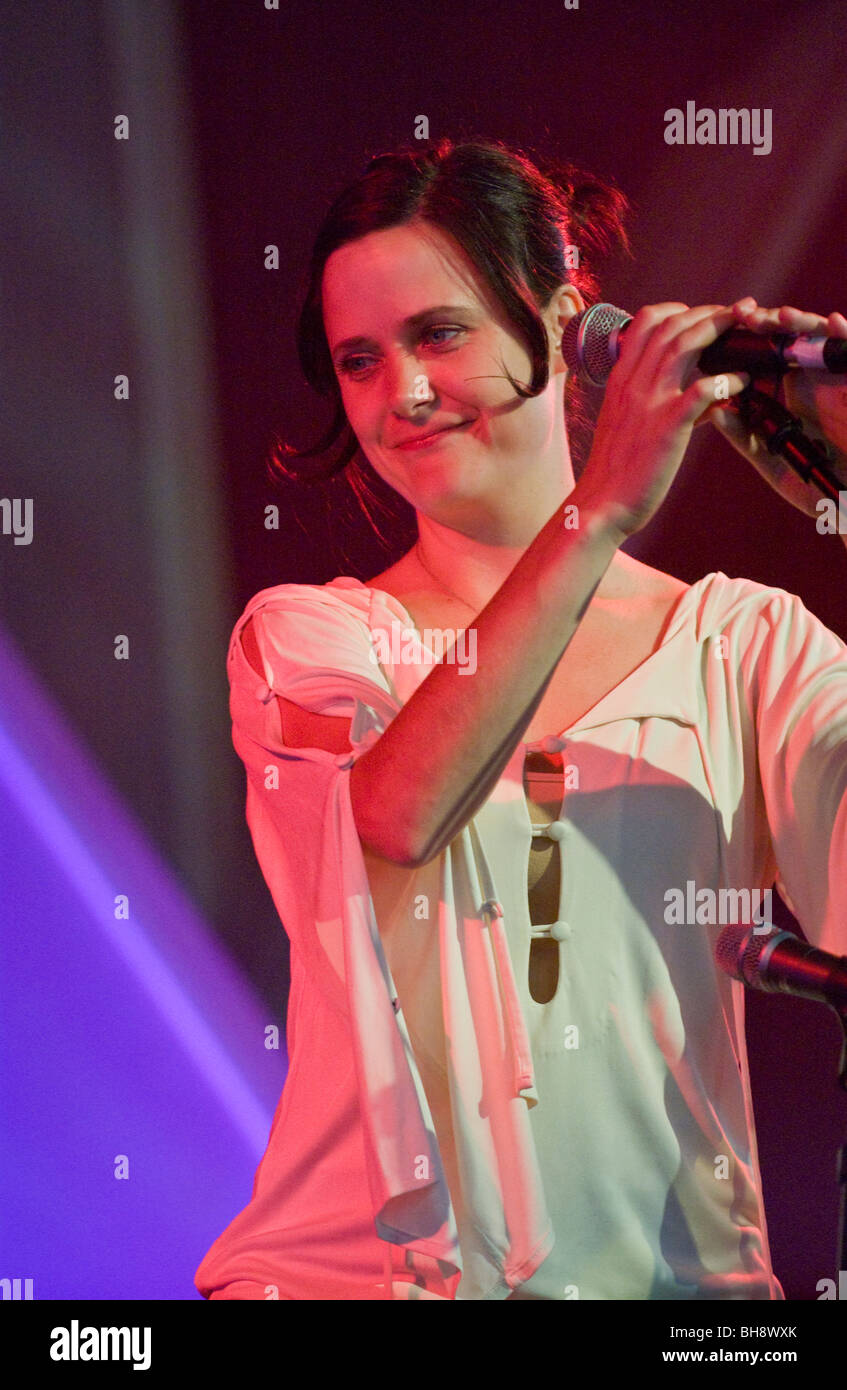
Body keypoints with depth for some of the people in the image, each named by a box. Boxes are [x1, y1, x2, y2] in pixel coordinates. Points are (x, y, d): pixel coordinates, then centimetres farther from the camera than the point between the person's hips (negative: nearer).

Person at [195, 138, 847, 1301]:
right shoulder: (303, 637, 8)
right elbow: (396, 814, -14)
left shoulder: (742, 642, 8)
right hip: (359, 1261, 0)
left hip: (670, 1263, 1)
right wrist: (603, 507, -18)